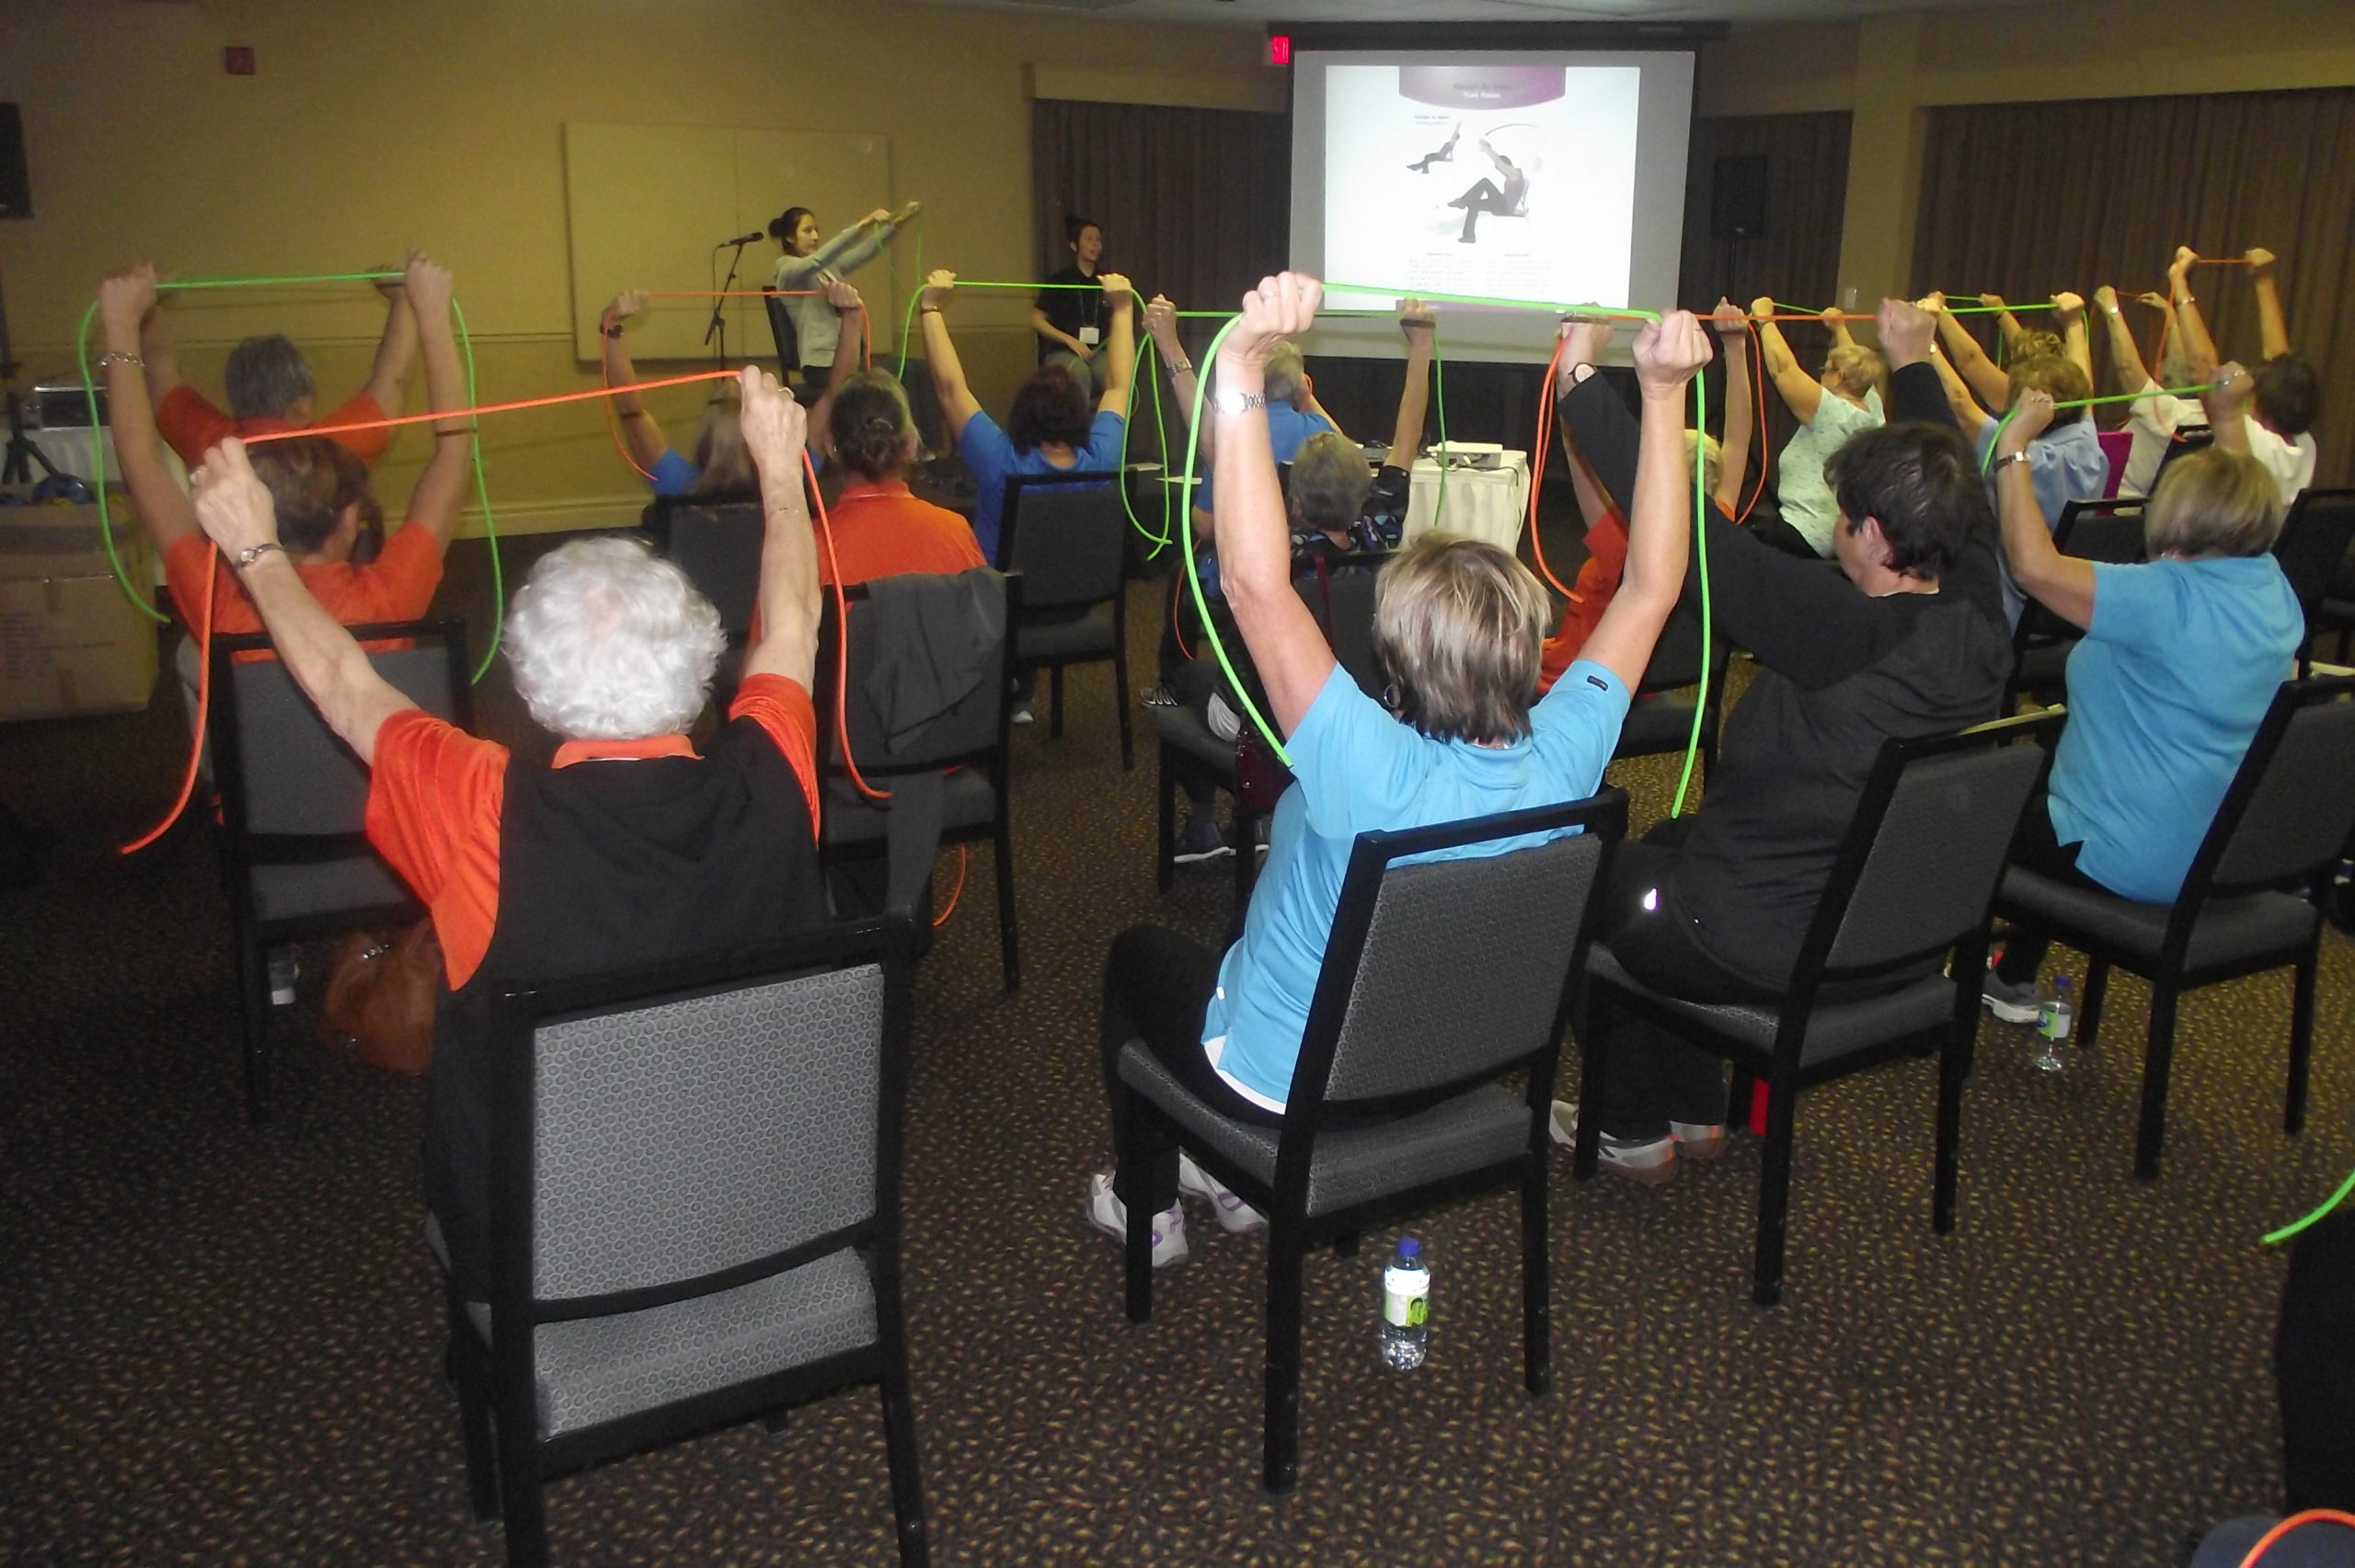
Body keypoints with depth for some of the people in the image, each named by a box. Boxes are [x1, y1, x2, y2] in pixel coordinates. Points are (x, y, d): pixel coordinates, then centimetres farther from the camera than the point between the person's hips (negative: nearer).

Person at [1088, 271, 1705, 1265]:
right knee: (1233, 950, 33)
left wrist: (1242, 372, -51)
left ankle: (1144, 1208, 36)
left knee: (1136, 955, 23)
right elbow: (1652, 588, -12)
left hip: (1284, 1082, -6)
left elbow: (1257, 582, -48)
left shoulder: (1375, 774, -39)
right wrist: (1664, 393, -13)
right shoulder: (1561, 760, -23)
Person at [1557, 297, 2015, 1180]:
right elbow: (1950, 492, 11)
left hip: (1772, 954, -8)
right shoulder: (1977, 621, -9)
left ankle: (1631, 1130, 26)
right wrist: (1913, 363, 25)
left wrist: (1583, 382, -21)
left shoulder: (1841, 632, -29)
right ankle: (1693, 1111, 33)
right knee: (1671, 841, 29)